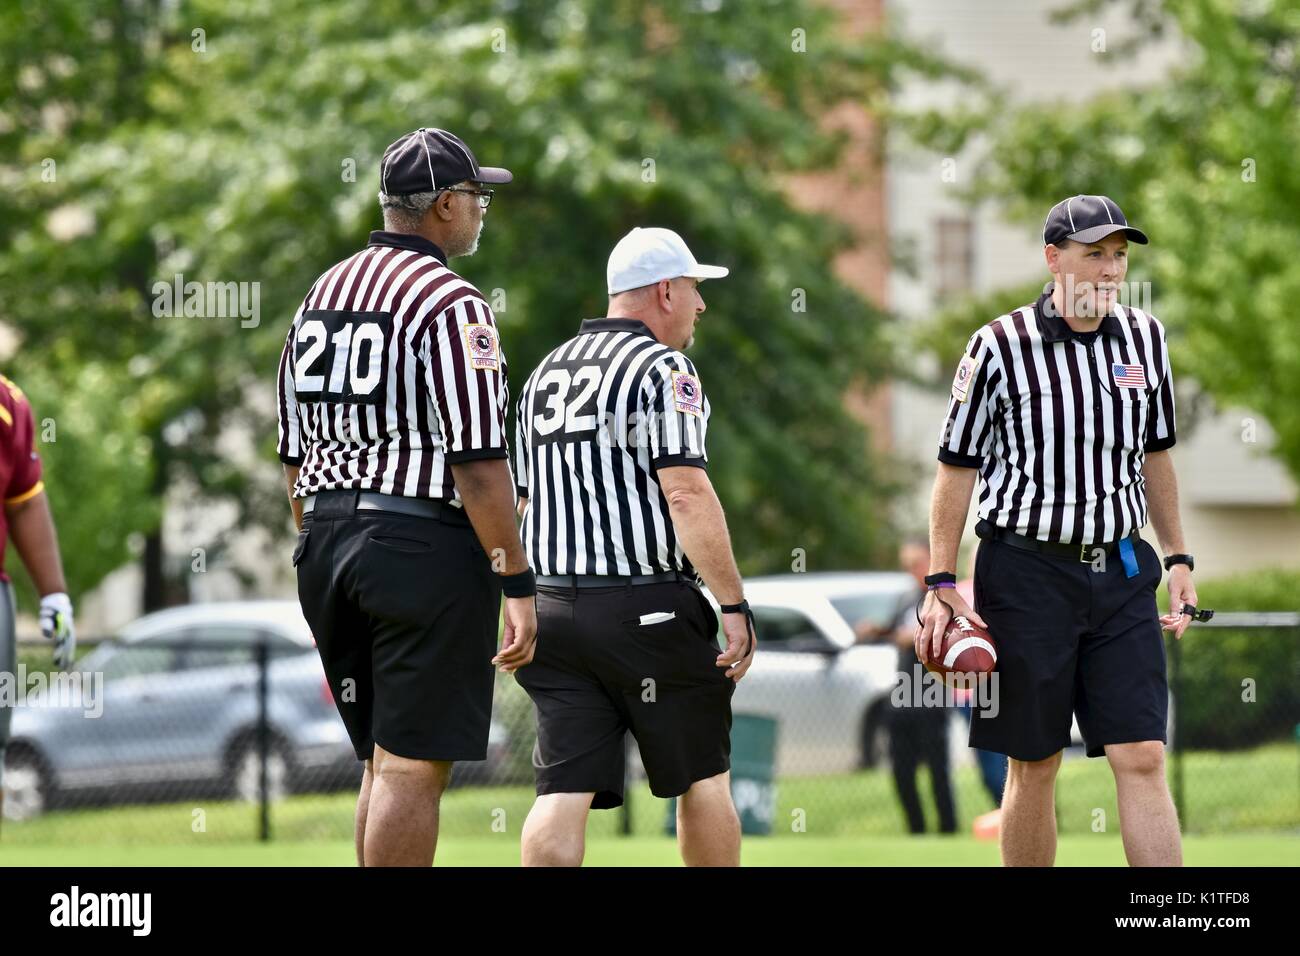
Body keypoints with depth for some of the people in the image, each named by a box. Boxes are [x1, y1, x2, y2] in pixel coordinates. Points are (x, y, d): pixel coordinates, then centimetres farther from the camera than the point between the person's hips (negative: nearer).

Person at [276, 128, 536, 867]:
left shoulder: (322, 293, 13)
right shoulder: (450, 303, -11)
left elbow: (294, 458, 16)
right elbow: (478, 464, -16)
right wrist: (518, 584, -13)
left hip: (327, 544, 8)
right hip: (424, 546, -8)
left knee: (385, 763, 14)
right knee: (413, 765, -6)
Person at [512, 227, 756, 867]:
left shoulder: (544, 374, 17)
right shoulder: (662, 370, -7)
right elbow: (686, 495, -18)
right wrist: (734, 606, -17)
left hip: (553, 605, 6)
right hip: (649, 609, -6)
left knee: (564, 790, -1)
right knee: (703, 777, 9)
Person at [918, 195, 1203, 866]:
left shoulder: (1145, 339, 6)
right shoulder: (1001, 345, -7)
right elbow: (957, 467, -2)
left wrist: (1178, 559, 15)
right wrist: (941, 584, -6)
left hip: (1121, 569, 3)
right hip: (1026, 573, -3)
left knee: (1142, 758, -5)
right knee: (1033, 765, 3)